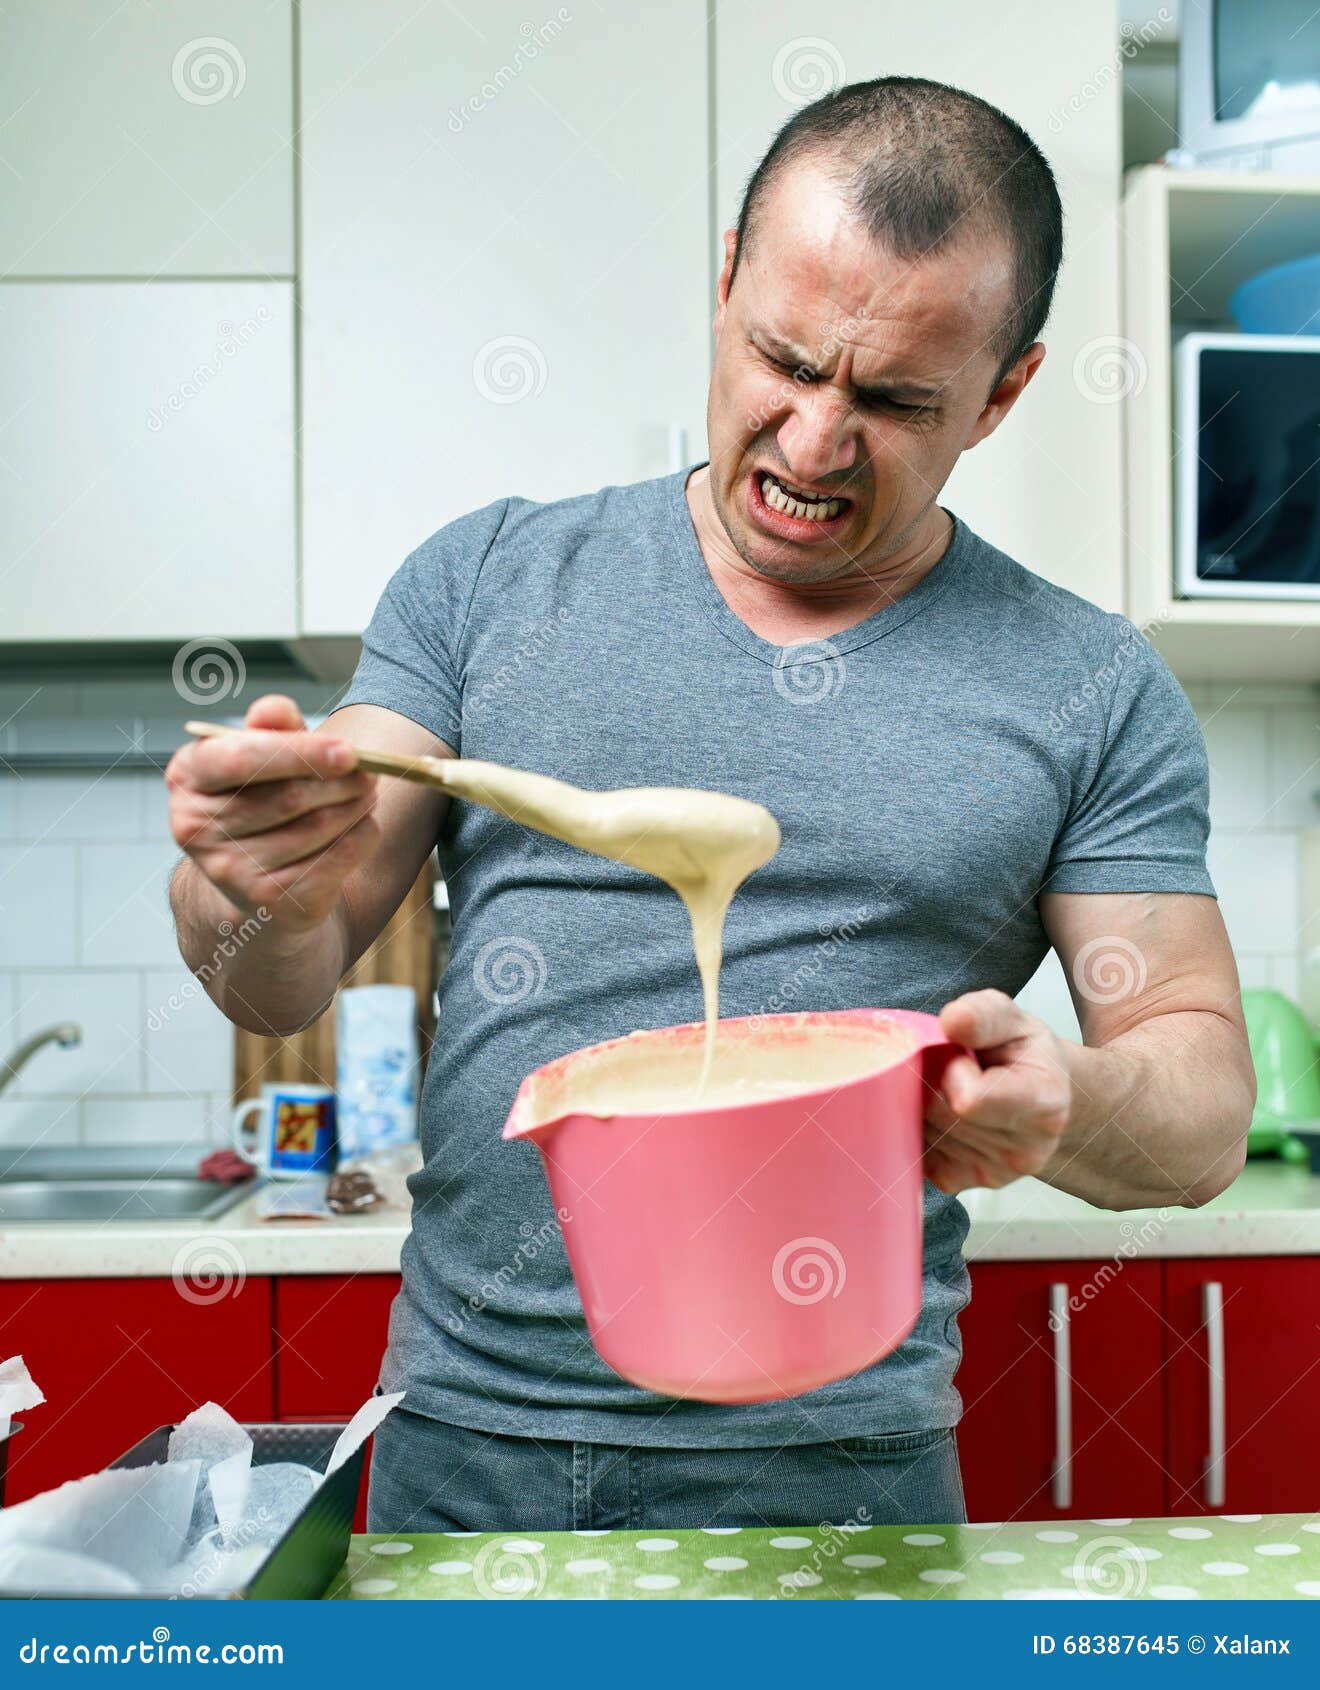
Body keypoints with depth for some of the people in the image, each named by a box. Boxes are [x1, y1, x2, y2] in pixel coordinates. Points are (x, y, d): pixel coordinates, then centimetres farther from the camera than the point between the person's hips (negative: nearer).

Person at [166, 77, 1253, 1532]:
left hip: (837, 1468, 0)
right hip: (459, 1442, 2)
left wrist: (1061, 1103, -24)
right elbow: (283, 986, 0)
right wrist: (256, 890, -24)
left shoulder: (1094, 693, -3)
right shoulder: (487, 579, 0)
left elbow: (1204, 1111, -1)